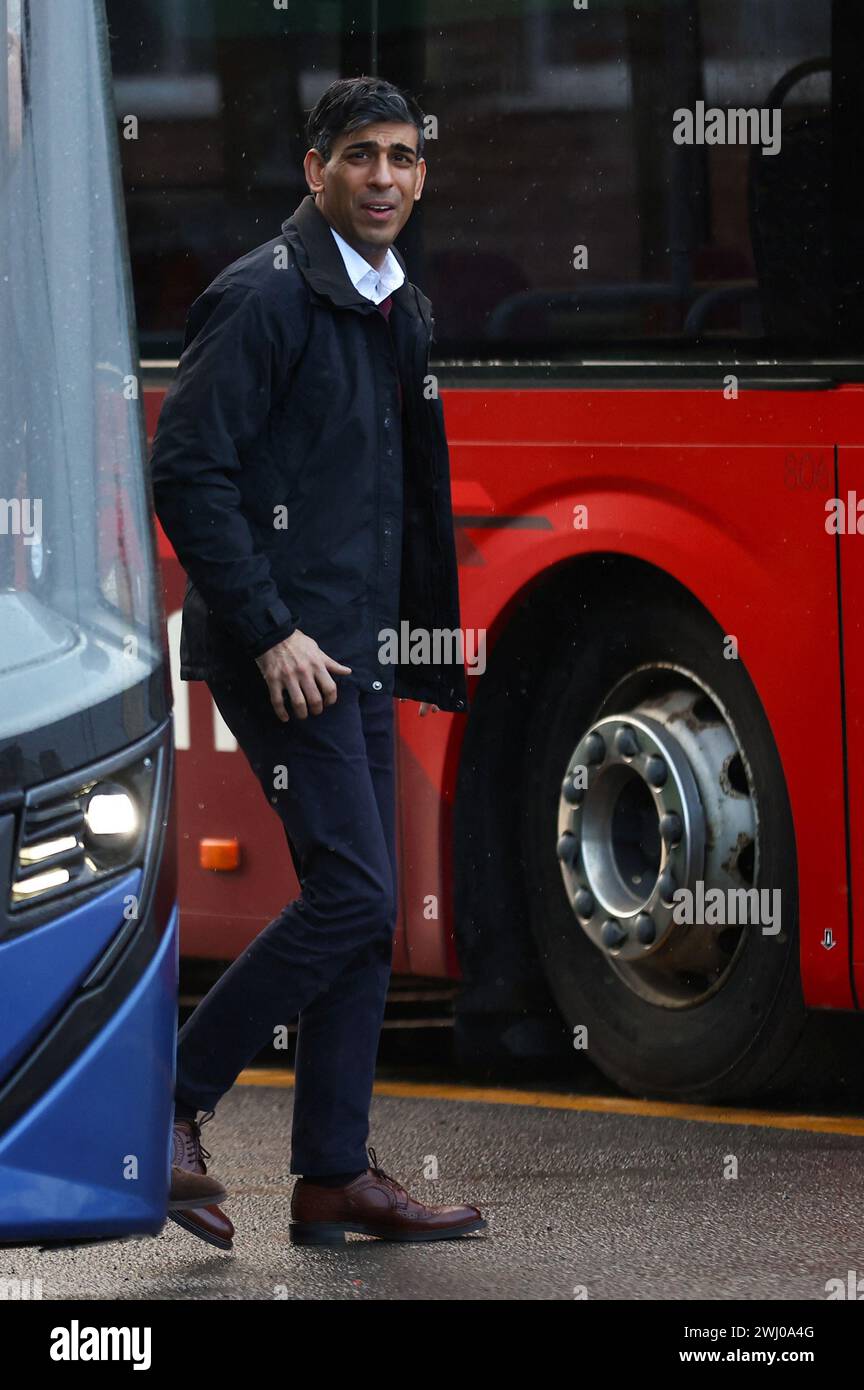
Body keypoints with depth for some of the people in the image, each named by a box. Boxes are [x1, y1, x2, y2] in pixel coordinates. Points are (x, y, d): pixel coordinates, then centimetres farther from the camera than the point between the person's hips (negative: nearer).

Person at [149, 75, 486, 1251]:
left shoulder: (400, 312, 16)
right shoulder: (266, 296, -11)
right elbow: (188, 472, -16)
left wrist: (421, 641, 17)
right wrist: (271, 634, -19)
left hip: (362, 649, 9)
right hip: (283, 647, -9)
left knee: (365, 909, 7)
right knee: (351, 891, -14)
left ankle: (335, 1175, 10)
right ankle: (168, 1105, -5)